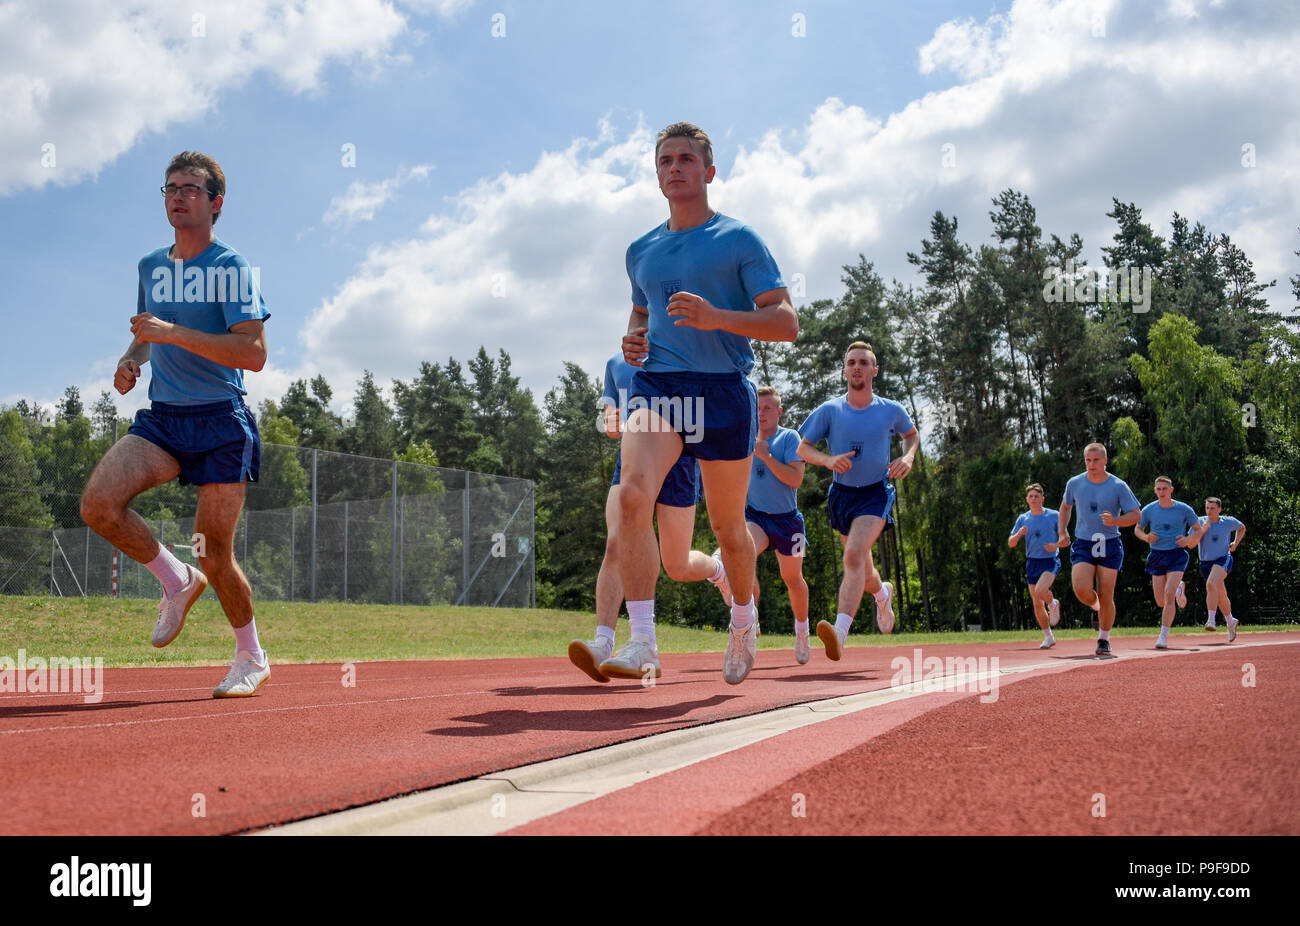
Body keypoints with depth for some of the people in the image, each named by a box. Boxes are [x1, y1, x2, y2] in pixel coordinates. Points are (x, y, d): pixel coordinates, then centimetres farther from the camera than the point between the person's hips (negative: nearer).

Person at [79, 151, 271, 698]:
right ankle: (177, 582, 7)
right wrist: (131, 360, 6)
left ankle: (252, 657, 22)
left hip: (220, 424, -5)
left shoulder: (232, 269, -7)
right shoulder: (151, 267, 12)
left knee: (214, 554, -3)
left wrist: (173, 333, -25)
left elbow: (254, 353, -19)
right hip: (160, 417, 5)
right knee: (97, 504, -19)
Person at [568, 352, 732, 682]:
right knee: (616, 546, -20)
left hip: (676, 460, -3)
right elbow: (609, 422, 21)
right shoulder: (616, 364, 15)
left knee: (677, 568, 4)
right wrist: (611, 424, -4)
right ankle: (603, 644, -27)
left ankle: (719, 569, 40)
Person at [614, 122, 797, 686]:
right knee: (633, 497, -24)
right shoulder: (641, 251, 17)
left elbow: (786, 323, -5)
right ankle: (642, 643, -25)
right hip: (655, 385, 3)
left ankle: (744, 619, 37)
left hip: (723, 391, -3)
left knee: (727, 528, 8)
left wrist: (716, 317, -20)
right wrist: (632, 341, 9)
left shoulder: (738, 240, 2)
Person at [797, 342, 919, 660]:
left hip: (875, 494, -3)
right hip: (841, 493, 3)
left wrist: (908, 457, -3)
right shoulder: (829, 411, -4)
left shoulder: (891, 410, -2)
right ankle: (883, 593, 55)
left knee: (854, 555, -28)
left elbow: (912, 433, 18)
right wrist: (828, 460, -21)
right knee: (862, 569, 17)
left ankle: (840, 633, -40)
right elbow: (803, 449, 0)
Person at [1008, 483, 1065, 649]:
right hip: (1032, 562, 4)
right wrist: (1019, 534, -16)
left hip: (1050, 561, -4)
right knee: (1037, 604, 5)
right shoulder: (1023, 519, 8)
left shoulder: (1054, 516, 0)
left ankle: (1053, 604, 4)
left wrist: (1056, 545, -17)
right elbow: (1010, 543, 5)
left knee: (1040, 591, -30)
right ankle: (1048, 637, 20)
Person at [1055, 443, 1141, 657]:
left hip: (1109, 546, -1)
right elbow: (1065, 507, 22)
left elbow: (1136, 514, -4)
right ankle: (1096, 606, 18)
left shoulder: (1119, 486, -5)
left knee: (1106, 596, -2)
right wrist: (1062, 532, 9)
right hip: (1083, 545, 1)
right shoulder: (1074, 484, 3)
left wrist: (1115, 521, -23)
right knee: (1082, 591, -18)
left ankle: (1104, 640, 16)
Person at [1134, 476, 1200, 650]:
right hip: (1157, 556, 3)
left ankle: (1163, 636, -13)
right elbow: (1137, 529, 13)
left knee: (1168, 596, -19)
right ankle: (1179, 589, 42)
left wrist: (1189, 539, -12)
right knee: (1161, 602, 6)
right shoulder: (1148, 510, 1)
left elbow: (1198, 529, 9)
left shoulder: (1184, 510, -3)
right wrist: (1146, 537, -9)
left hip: (1177, 555, -3)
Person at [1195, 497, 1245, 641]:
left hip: (1223, 560, -3)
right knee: (1221, 597, 14)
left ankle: (1211, 620, -37)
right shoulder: (1200, 522, -3)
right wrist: (1203, 530, -25)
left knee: (1211, 584, -31)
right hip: (1206, 563, 3)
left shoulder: (1228, 522, 0)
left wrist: (1235, 543, 7)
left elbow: (1242, 528, 22)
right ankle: (1230, 622, 38)